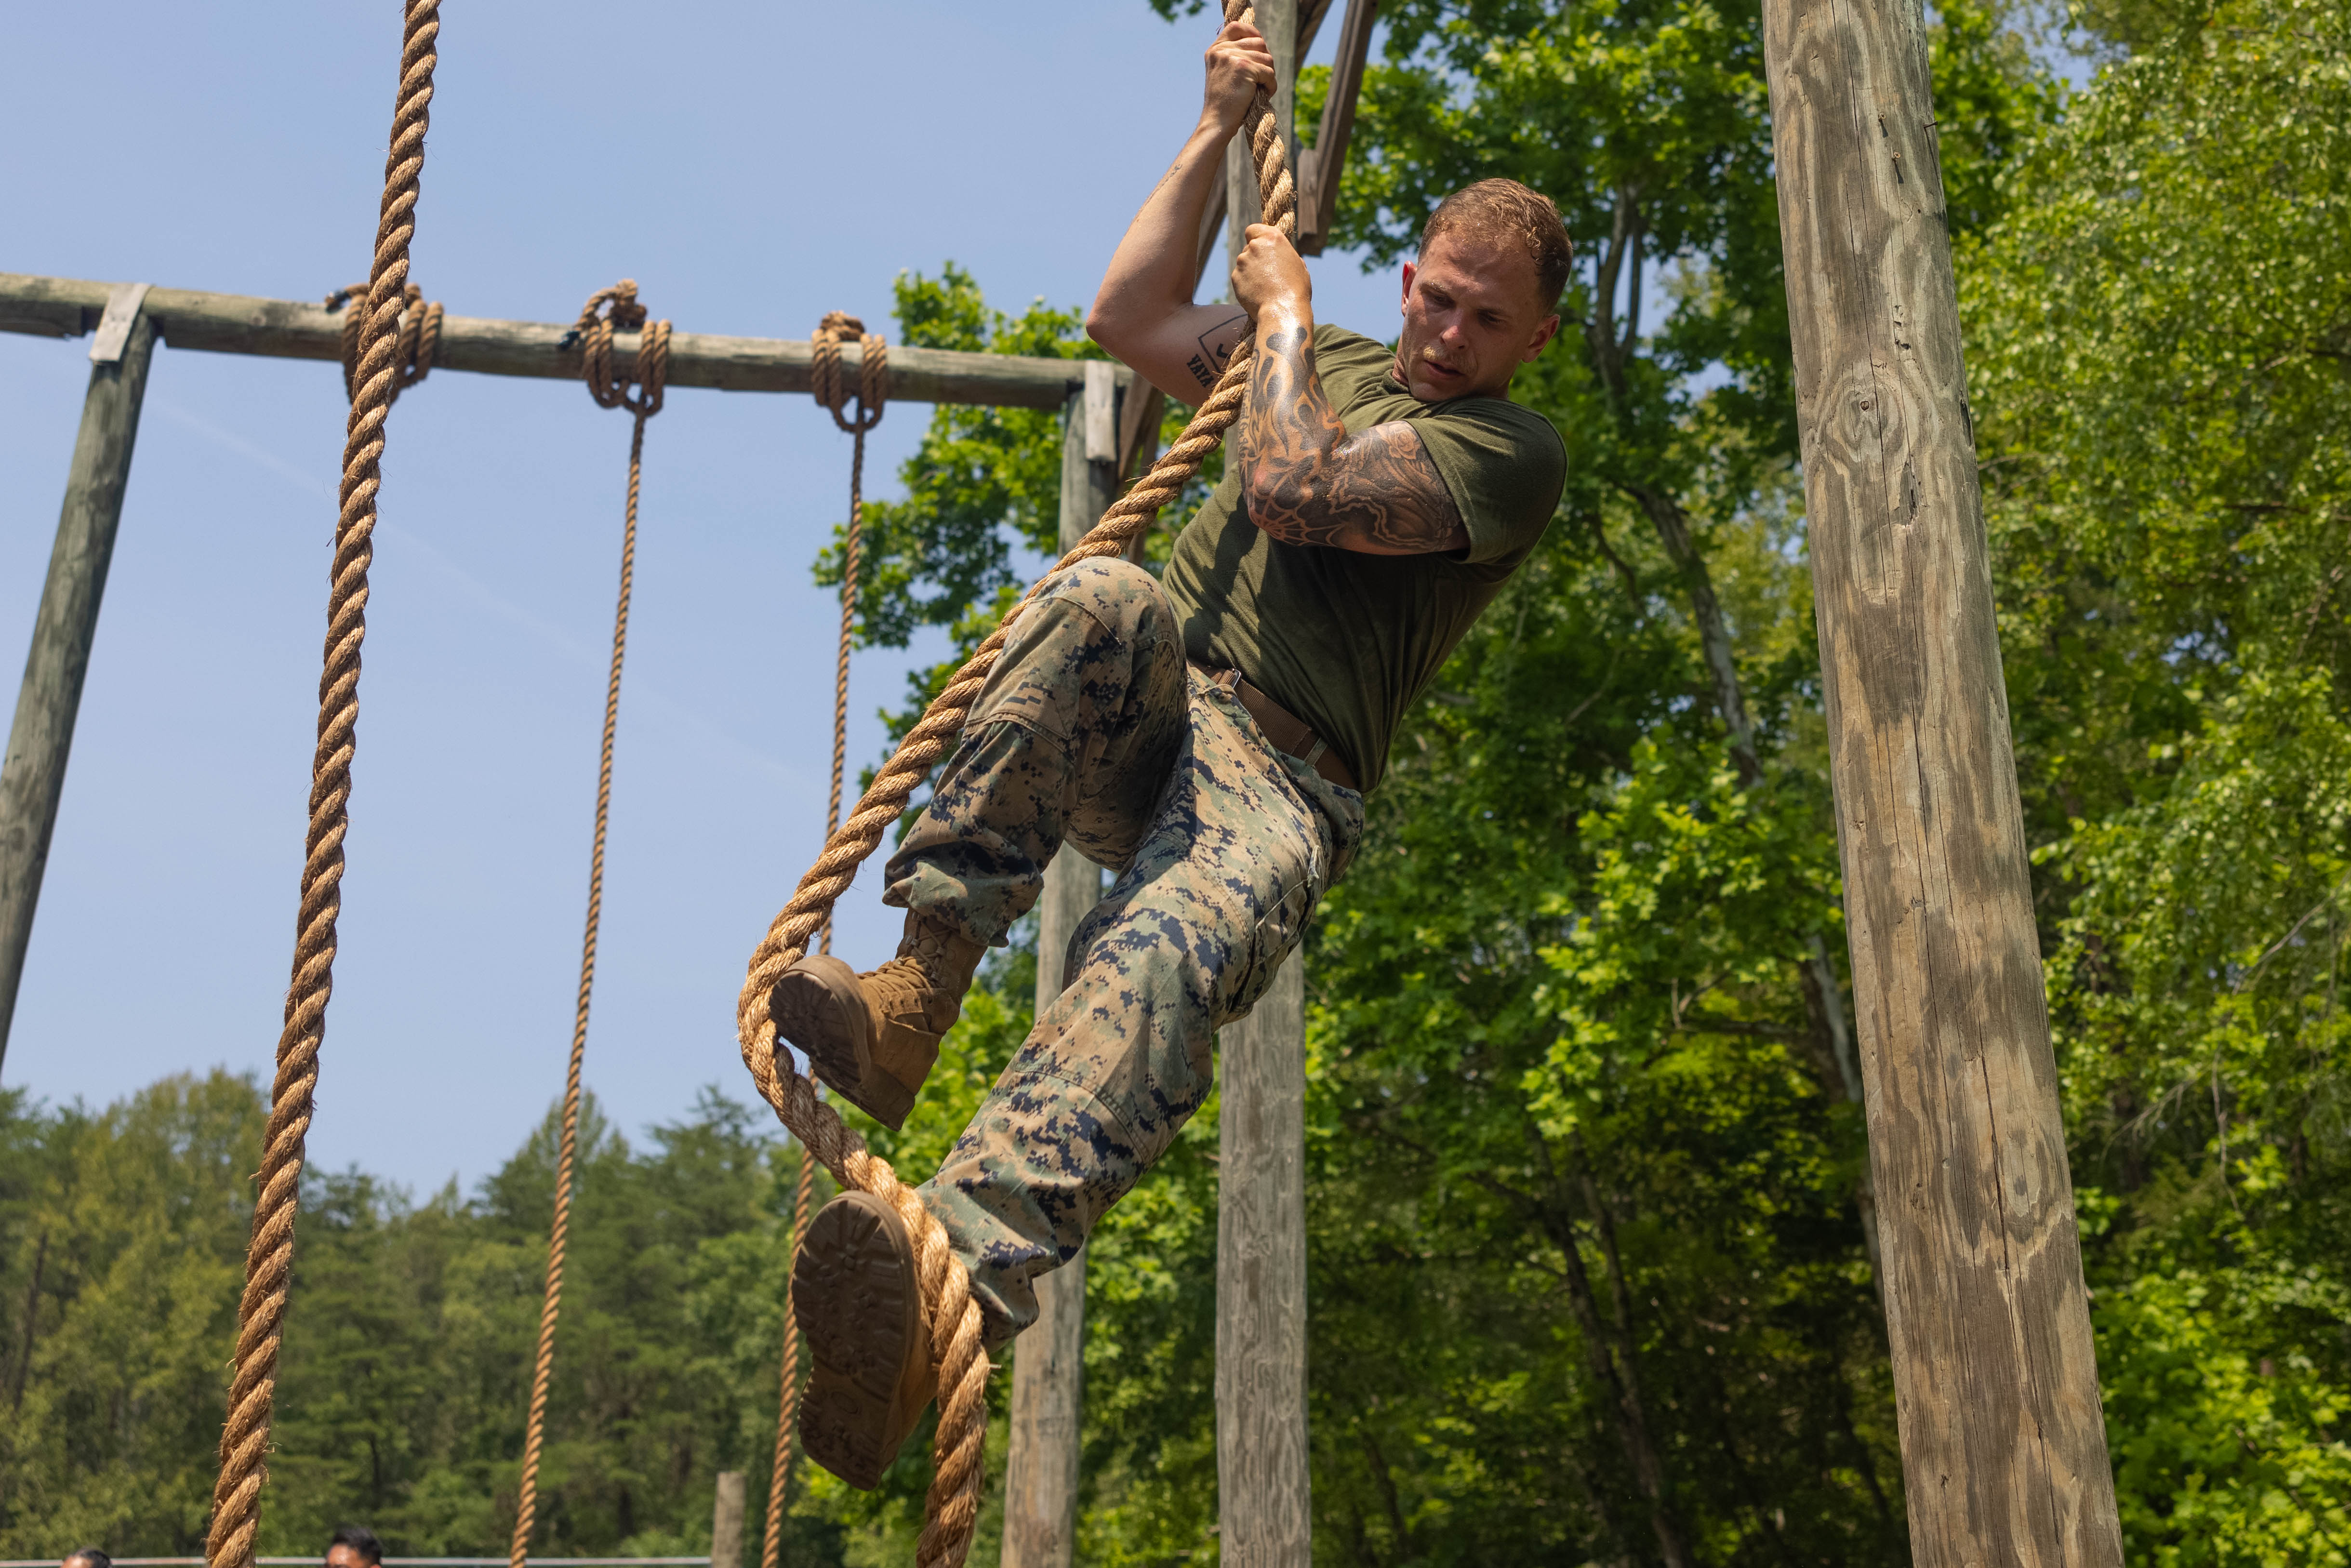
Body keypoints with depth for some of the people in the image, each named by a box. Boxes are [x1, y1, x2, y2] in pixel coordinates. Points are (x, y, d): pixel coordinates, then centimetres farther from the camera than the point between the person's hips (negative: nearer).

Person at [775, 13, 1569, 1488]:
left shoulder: (1515, 452, 4)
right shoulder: (1344, 365, 28)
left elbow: (1291, 491, -11)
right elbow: (1127, 313, 26)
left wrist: (1285, 311, 6)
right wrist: (1220, 129, 24)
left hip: (1278, 780, -5)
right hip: (1143, 716, 5)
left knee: (1165, 960, -38)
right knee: (1104, 597, -33)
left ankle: (963, 1276, -59)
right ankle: (913, 997, -37)